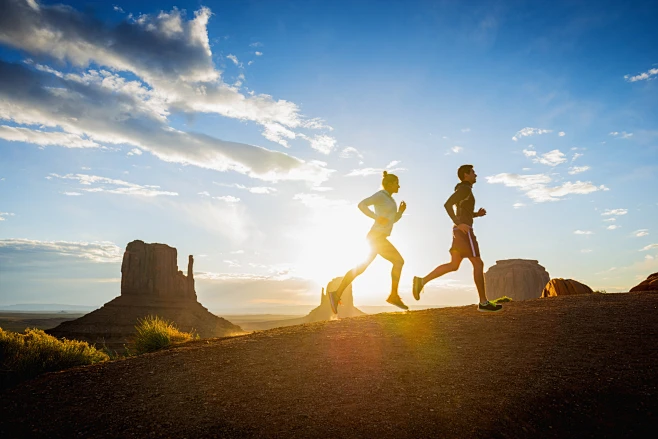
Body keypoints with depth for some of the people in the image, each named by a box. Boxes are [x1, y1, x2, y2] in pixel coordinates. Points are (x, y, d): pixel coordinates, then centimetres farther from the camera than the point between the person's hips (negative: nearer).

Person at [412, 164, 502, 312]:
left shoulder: (463, 192, 25)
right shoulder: (465, 188, -8)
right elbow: (447, 204, -21)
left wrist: (477, 214, 17)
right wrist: (459, 224, -25)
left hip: (461, 232, 10)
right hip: (464, 232, -10)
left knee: (453, 266, 5)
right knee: (478, 264, -5)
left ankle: (422, 281, -3)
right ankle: (484, 302, 0)